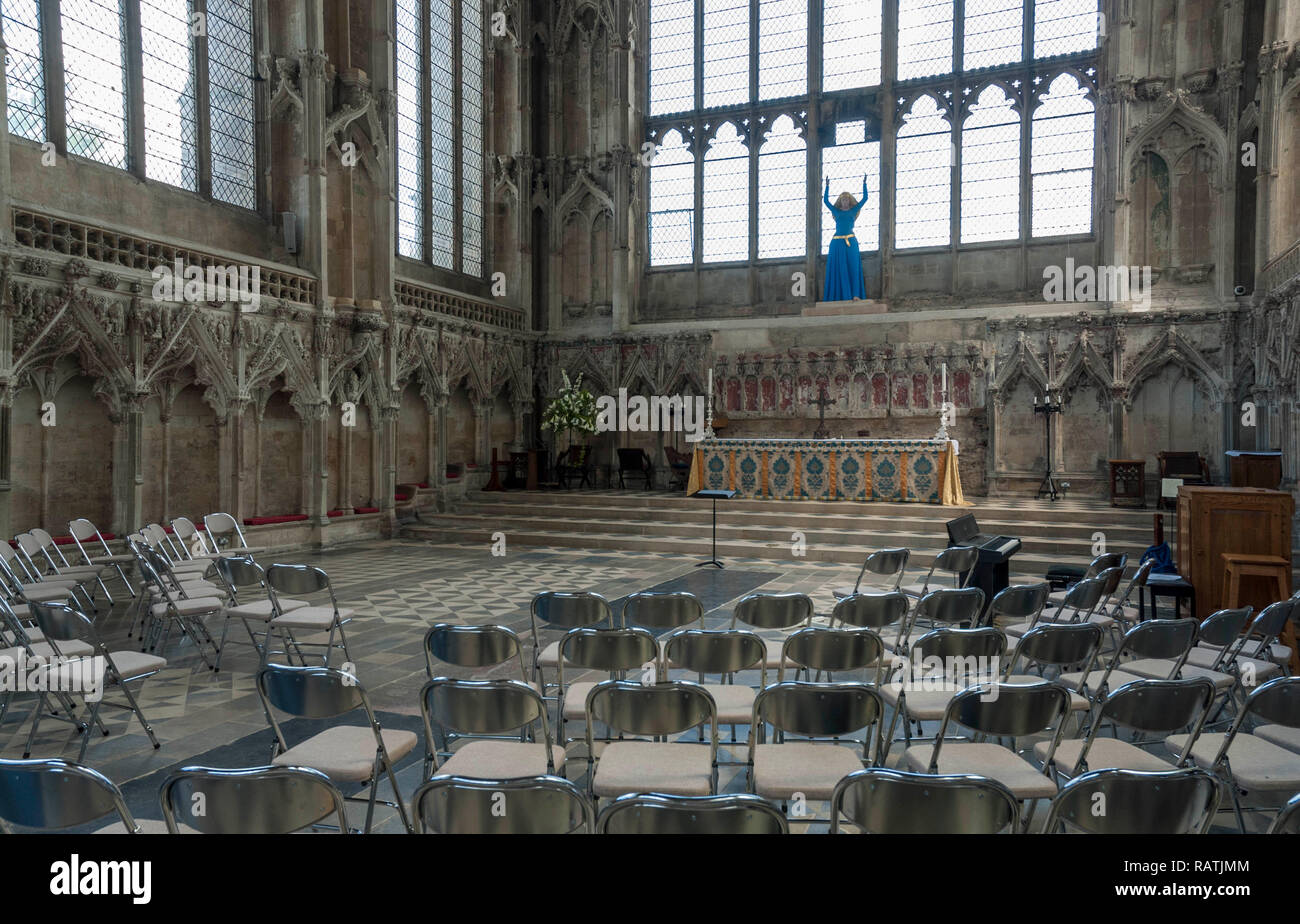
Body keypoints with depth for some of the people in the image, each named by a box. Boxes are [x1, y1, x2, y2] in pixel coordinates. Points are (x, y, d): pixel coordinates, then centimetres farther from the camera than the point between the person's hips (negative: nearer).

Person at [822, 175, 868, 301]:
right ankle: (842, 296, -2)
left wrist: (864, 184, 3)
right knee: (839, 269, -3)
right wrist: (827, 186, 2)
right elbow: (826, 200, 5)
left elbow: (865, 198, 7)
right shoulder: (836, 211, 12)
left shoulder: (853, 210, 12)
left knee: (853, 267, -6)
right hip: (837, 243, 0)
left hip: (851, 242, 0)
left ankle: (855, 294, -10)